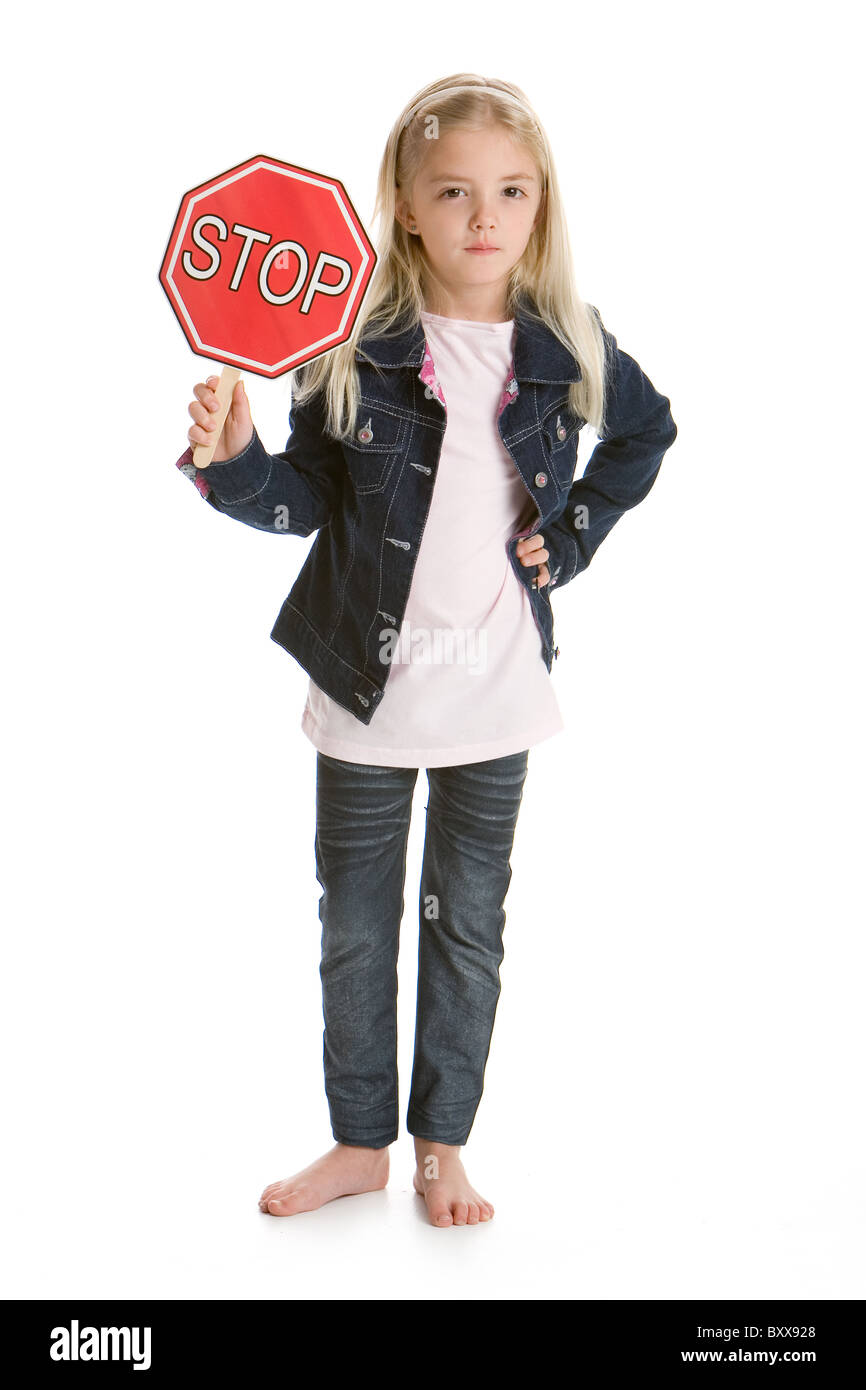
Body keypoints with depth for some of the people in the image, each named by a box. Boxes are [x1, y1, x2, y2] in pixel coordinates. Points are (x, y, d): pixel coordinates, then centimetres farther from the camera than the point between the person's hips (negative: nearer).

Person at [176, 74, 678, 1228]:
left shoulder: (569, 348, -4)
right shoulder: (354, 344, -8)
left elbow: (648, 432, 15)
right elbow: (306, 501, -4)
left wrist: (573, 537, 5)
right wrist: (232, 460, -23)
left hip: (496, 686, 1)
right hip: (367, 678, 0)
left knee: (469, 924, 13)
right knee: (354, 925, 11)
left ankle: (442, 1144, 32)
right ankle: (360, 1142, 31)